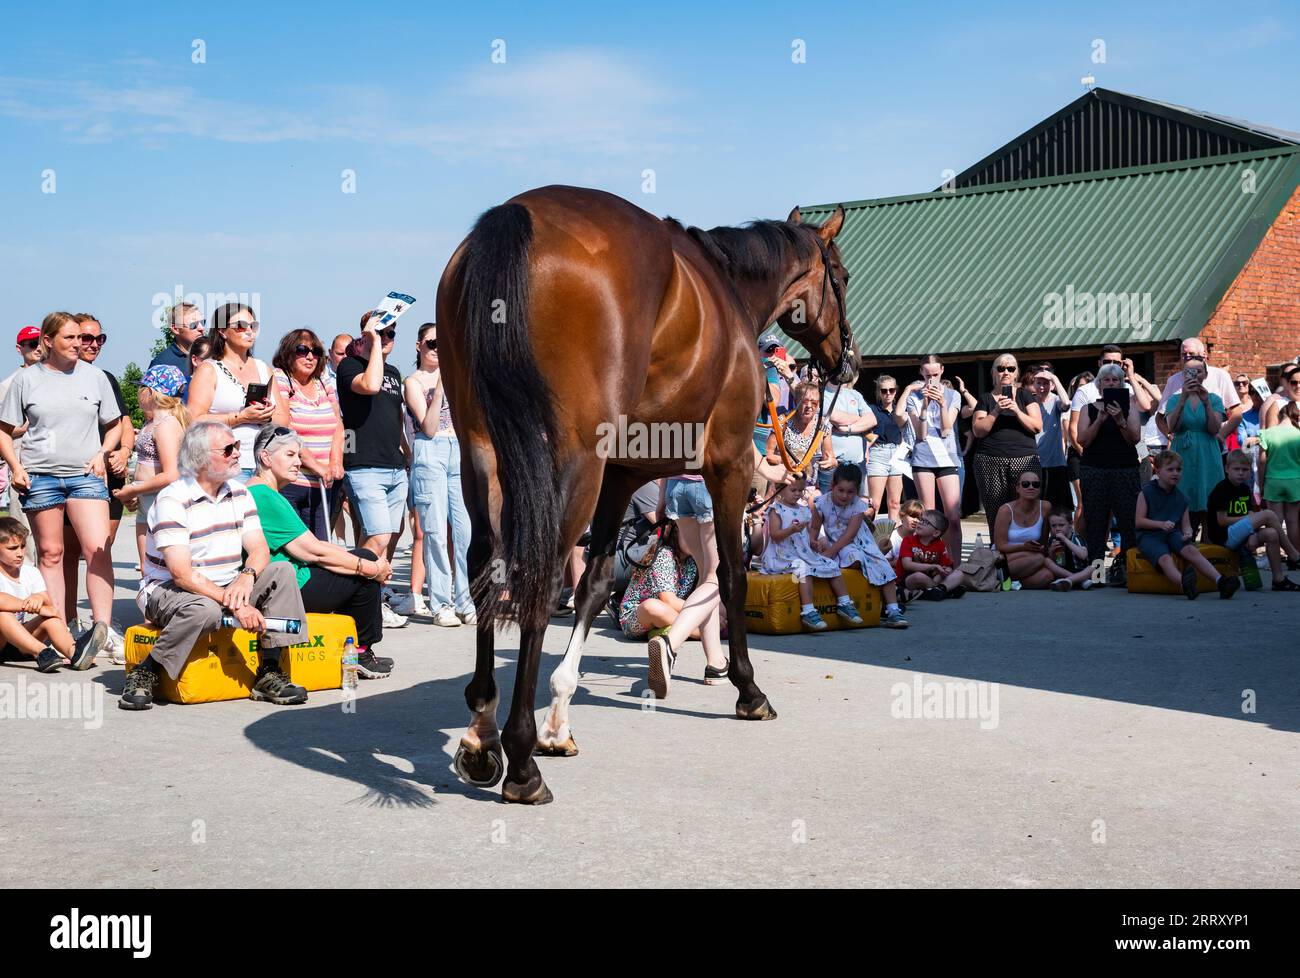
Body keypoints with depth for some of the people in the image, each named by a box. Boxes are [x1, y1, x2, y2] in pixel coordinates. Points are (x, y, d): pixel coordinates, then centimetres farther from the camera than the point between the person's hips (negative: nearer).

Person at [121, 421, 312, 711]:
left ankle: (269, 673, -17)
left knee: (282, 571, -15)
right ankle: (146, 673, -18)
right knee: (205, 610, -39)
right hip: (168, 590, -7)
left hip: (226, 589, 7)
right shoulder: (173, 500, -16)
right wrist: (236, 605, -28)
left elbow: (259, 550, 1)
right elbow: (182, 574, -23)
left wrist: (246, 577, -24)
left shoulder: (239, 493, 7)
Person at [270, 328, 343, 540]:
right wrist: (316, 466, -16)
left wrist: (336, 463, -3)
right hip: (286, 483, -7)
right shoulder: (278, 381, -4)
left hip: (320, 485, 7)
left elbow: (337, 426, 16)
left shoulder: (323, 386, 17)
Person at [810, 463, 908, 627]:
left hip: (860, 541, 1)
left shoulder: (858, 506, -15)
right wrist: (813, 542, -21)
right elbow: (814, 528, 0)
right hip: (835, 542, -1)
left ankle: (893, 611, -11)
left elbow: (849, 535, -21)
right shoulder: (822, 503, -12)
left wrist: (830, 552, -29)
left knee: (882, 566, -15)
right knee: (855, 559, -33)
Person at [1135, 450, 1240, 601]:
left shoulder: (1181, 498, 14)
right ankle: (1184, 584, -63)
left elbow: (1186, 524, 12)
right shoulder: (1146, 492, 1)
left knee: (1191, 550, -27)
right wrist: (1161, 524, -20)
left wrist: (1187, 532, -14)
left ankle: (1220, 580, -43)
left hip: (1173, 534, 4)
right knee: (1164, 557, -34)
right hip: (1149, 536, -4)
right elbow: (1139, 521, -5)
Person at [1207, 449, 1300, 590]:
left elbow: (1250, 514, 11)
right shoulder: (1221, 490, -10)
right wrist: (1247, 518, -11)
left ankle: (1279, 579, -11)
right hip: (1224, 536, -8)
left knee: (1271, 534, -18)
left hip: (1241, 534, 8)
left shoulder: (1245, 489, 14)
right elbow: (1222, 520, -15)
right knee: (1268, 514, -17)